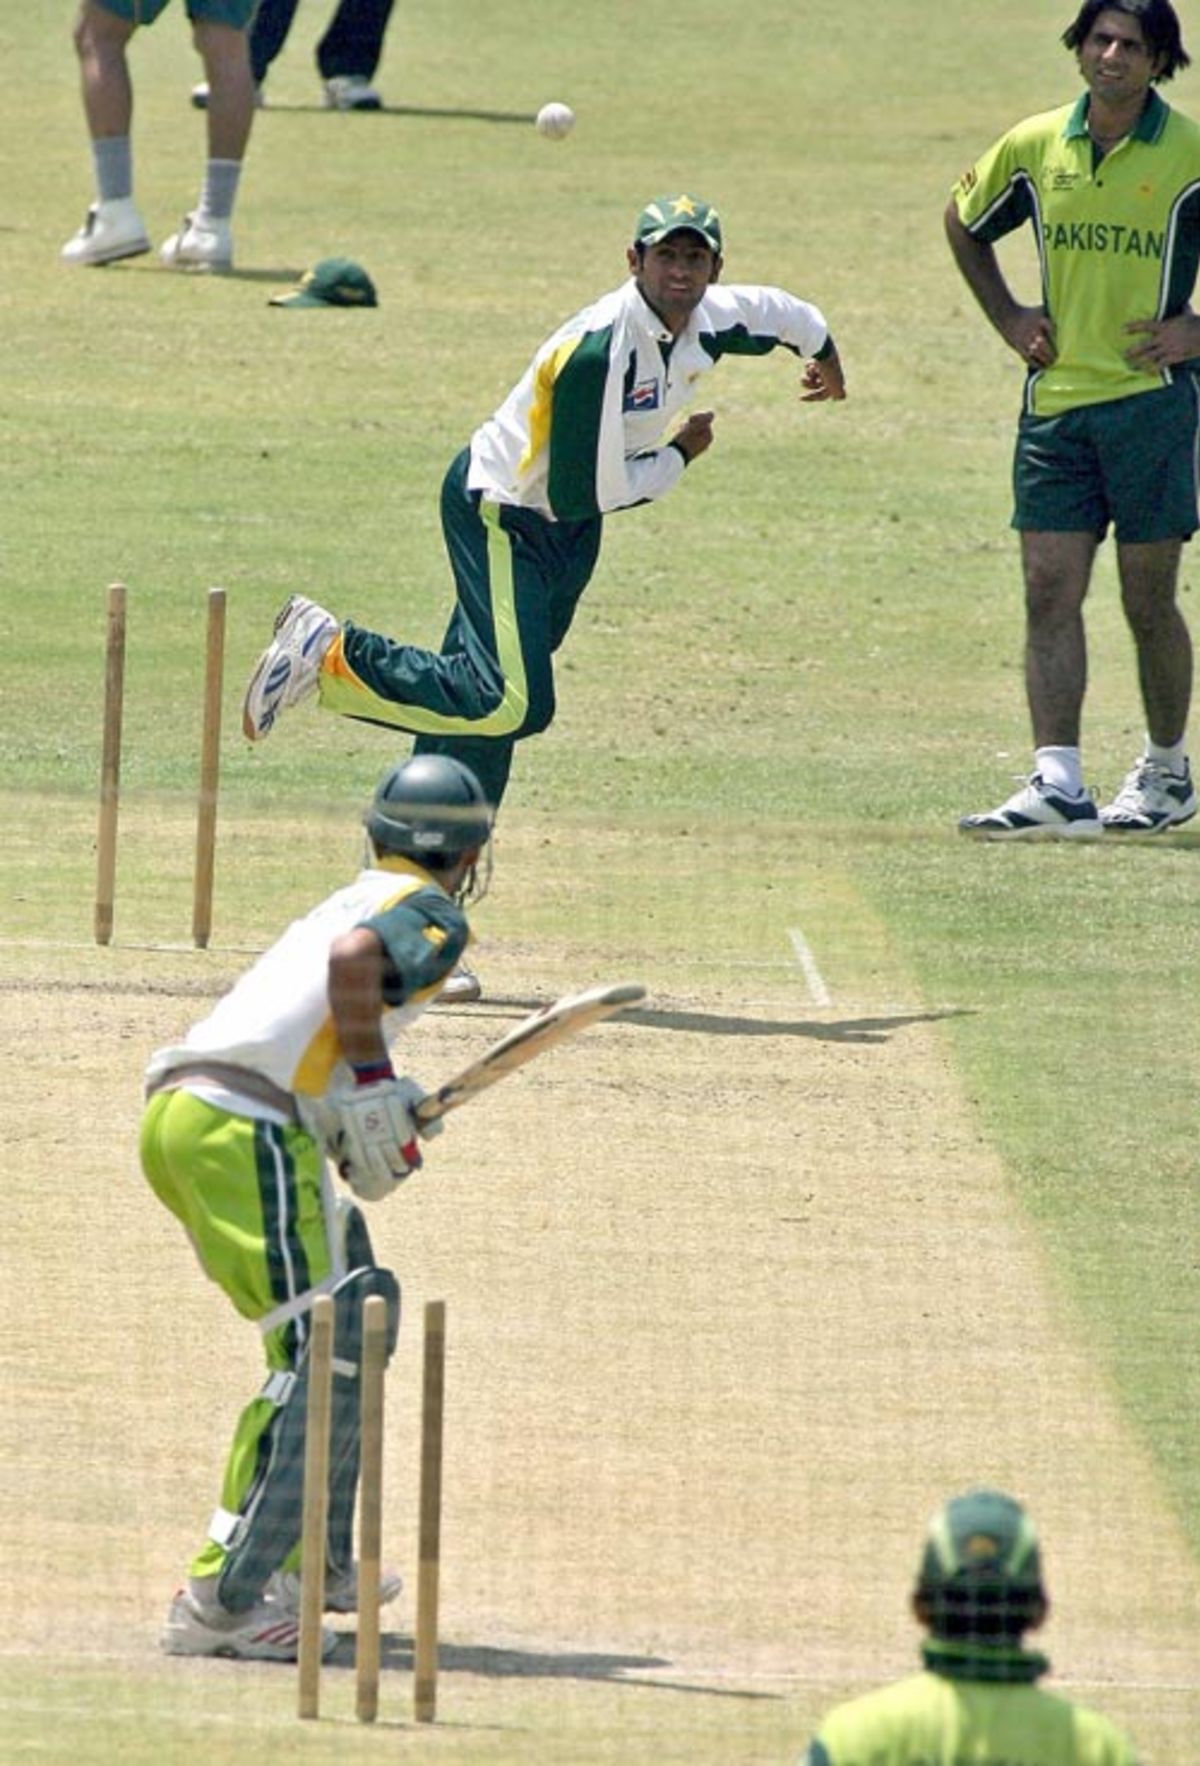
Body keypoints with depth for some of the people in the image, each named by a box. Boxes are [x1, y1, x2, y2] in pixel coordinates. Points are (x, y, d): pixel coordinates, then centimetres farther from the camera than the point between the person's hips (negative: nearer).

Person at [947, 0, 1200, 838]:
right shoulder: (1036, 146, 5)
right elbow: (964, 224, 24)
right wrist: (1008, 316, 13)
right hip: (1056, 400, 4)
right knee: (1050, 592, -5)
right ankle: (1057, 786, -8)